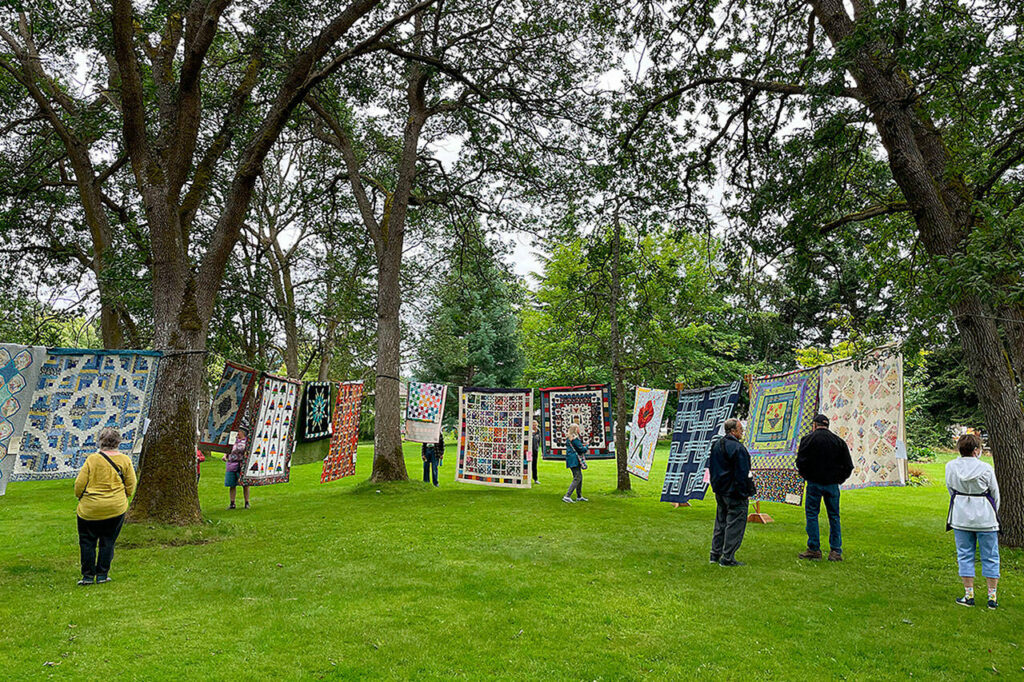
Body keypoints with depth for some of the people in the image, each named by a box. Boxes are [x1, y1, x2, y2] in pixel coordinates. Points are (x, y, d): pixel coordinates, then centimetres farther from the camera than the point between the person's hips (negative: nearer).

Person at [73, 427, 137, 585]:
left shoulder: (92, 459, -9)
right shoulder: (125, 460, -4)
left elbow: (79, 484, -5)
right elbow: (131, 485, 1)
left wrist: (80, 497, 14)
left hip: (90, 508, -1)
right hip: (116, 508, 2)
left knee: (87, 541, 12)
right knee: (108, 541, 12)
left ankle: (88, 576, 14)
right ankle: (102, 575, 14)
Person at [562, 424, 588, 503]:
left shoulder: (568, 438, 14)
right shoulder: (575, 438, -16)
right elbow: (581, 449, -16)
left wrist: (582, 446, 12)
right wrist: (586, 447, 3)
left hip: (570, 460, 10)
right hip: (575, 460, -10)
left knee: (580, 477, 16)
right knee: (577, 478, -9)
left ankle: (579, 497, 22)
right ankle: (567, 496, -14)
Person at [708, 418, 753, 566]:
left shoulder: (716, 445, 11)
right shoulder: (737, 447, -18)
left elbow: (711, 467, 18)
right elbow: (742, 473, -19)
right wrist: (745, 493, -14)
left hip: (720, 491, 9)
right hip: (734, 493, -9)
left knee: (721, 523, 17)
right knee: (735, 525, -1)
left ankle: (715, 554, 22)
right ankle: (727, 558, 1)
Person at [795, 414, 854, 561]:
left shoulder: (808, 439, -5)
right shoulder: (839, 441, 6)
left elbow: (801, 462, -10)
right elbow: (848, 465, 6)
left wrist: (806, 476, 6)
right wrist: (839, 479, 15)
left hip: (814, 483, -3)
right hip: (832, 484, 3)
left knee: (811, 514, 4)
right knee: (834, 516, 9)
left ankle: (814, 549, 3)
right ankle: (836, 551, 9)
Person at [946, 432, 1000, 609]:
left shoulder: (951, 467, -5)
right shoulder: (985, 468, -13)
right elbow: (995, 494, -2)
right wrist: (994, 514, 16)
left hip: (961, 517, 2)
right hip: (985, 517, -2)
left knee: (964, 555, 10)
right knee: (990, 556, 10)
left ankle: (969, 595, 13)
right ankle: (992, 597, 15)